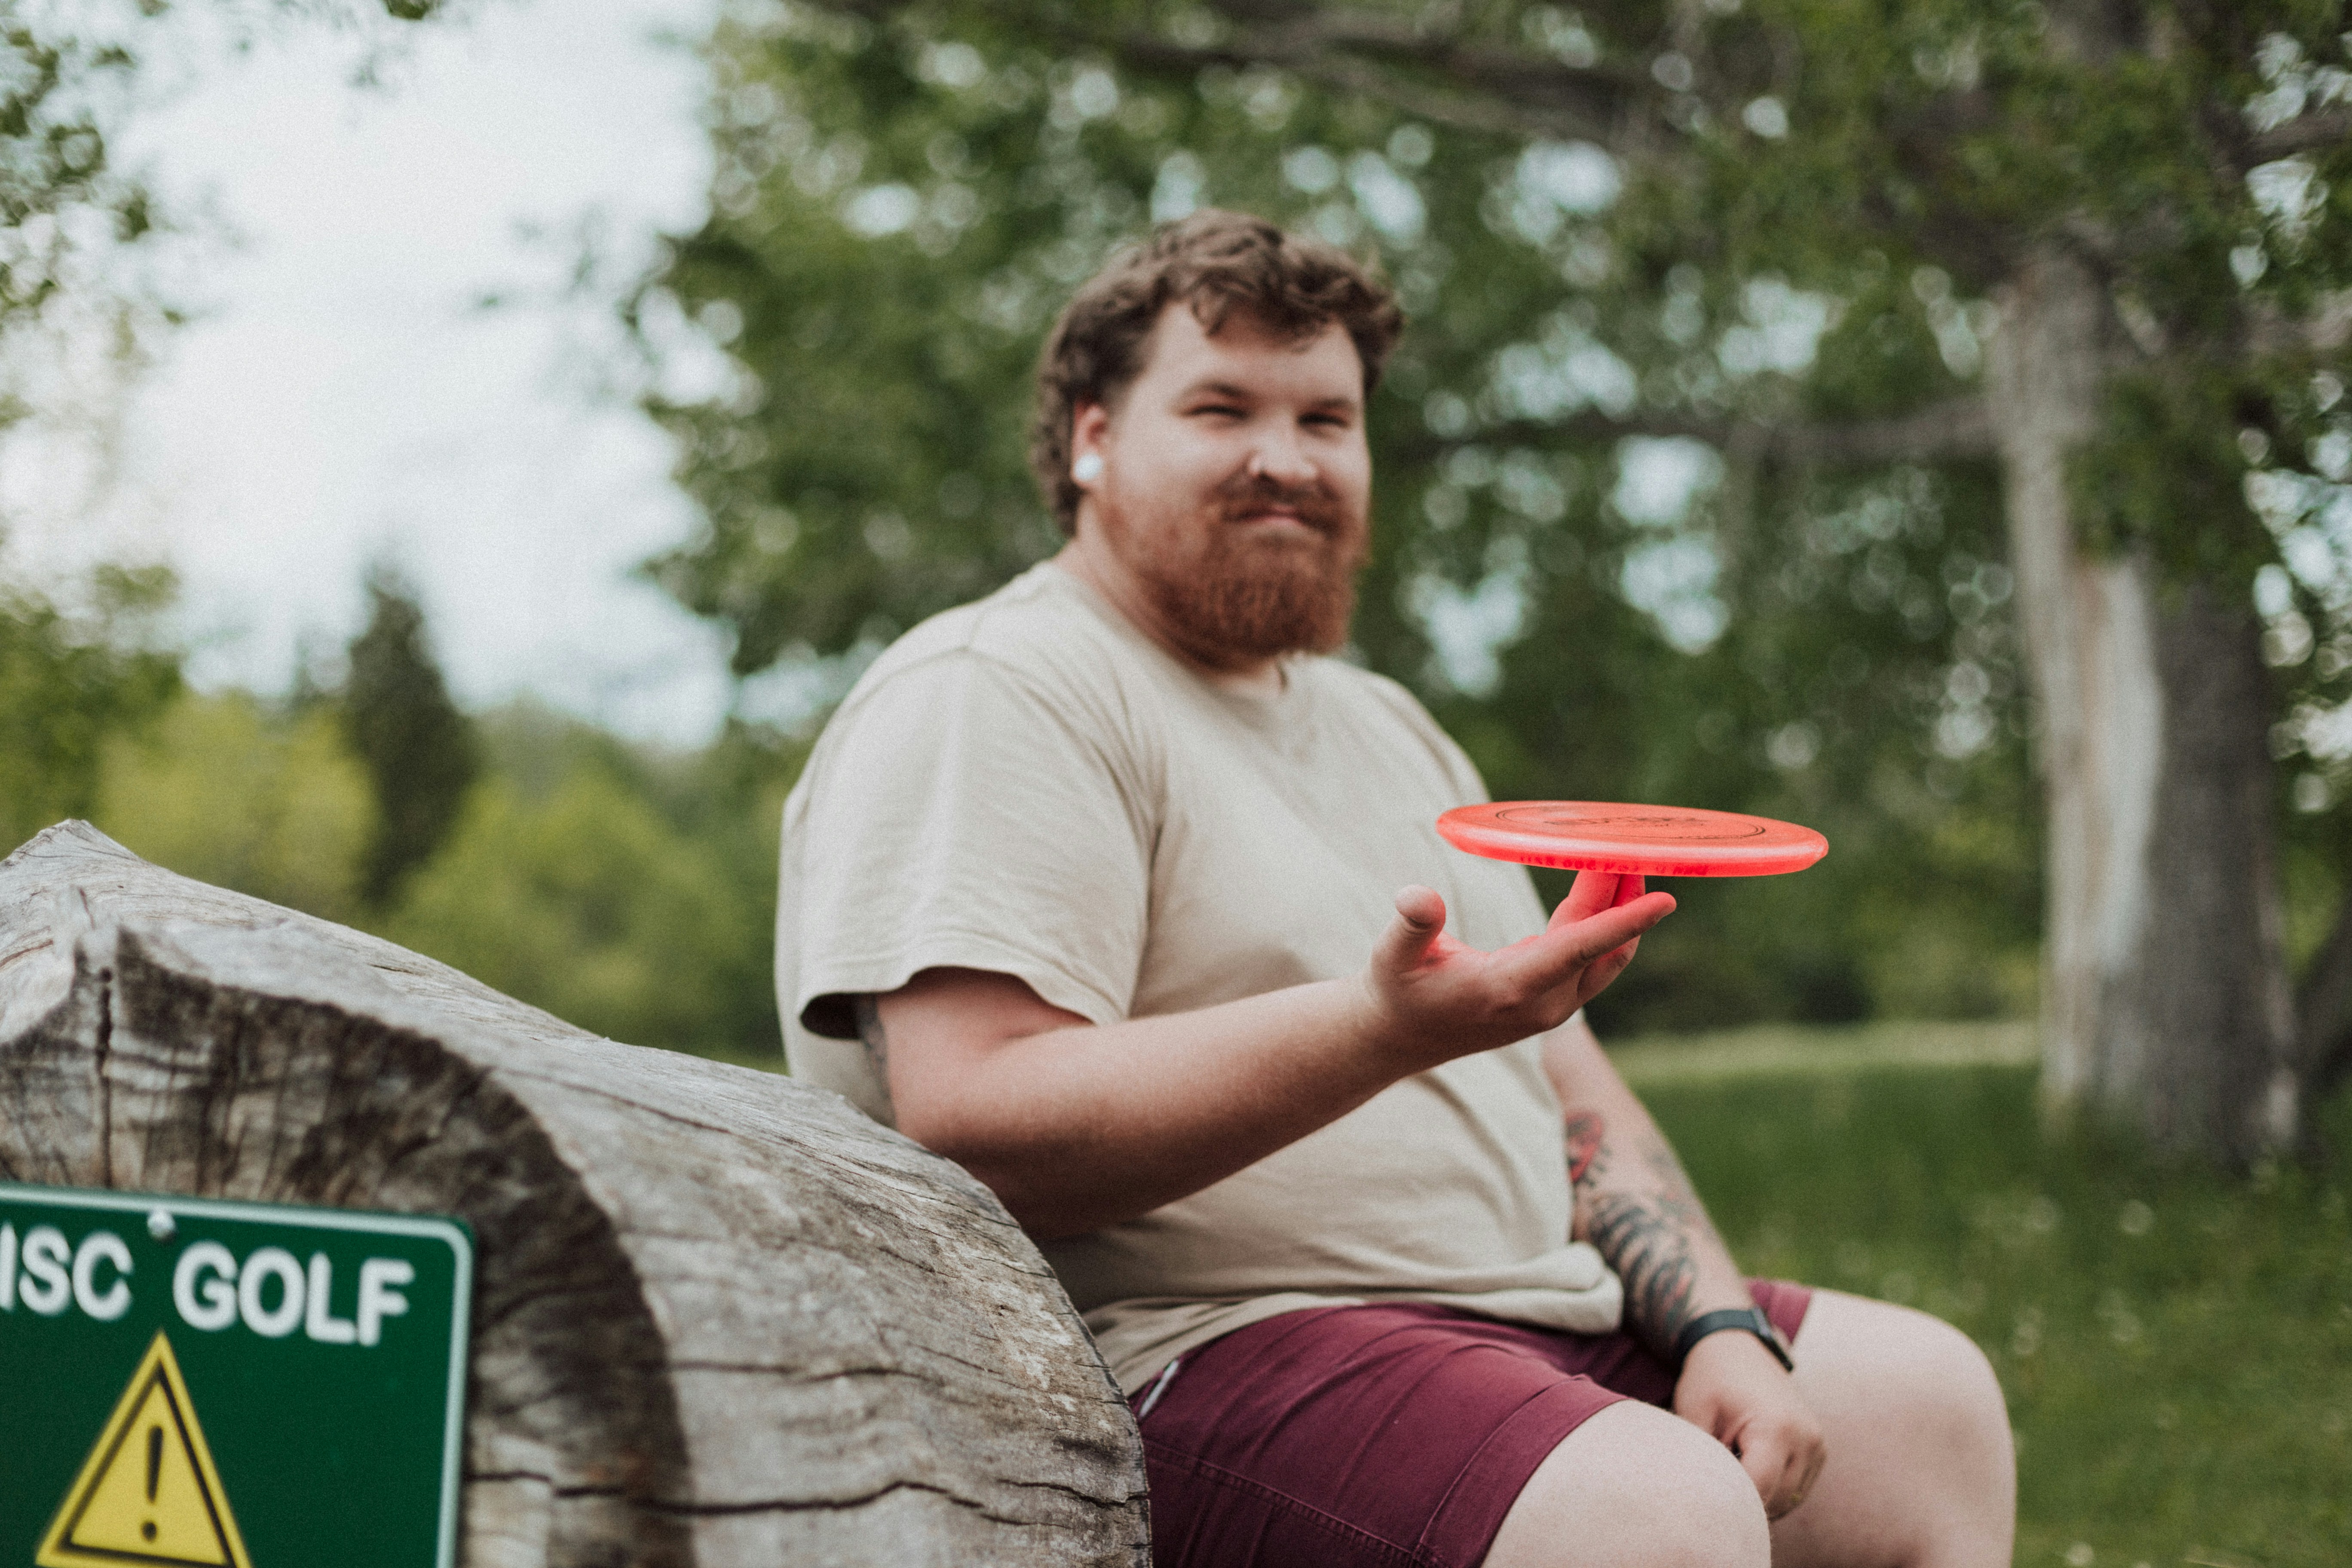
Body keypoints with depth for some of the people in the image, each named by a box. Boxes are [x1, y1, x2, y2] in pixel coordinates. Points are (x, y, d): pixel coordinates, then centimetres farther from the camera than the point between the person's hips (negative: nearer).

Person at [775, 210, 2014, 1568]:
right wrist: (1389, 1029, -30)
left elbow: (1561, 1083, 19)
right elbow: (977, 1126, -22)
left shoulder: (1386, 728, 22)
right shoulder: (991, 697, -8)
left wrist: (1721, 1327, 3)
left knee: (1933, 1400, 11)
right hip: (1195, 1351, -9)